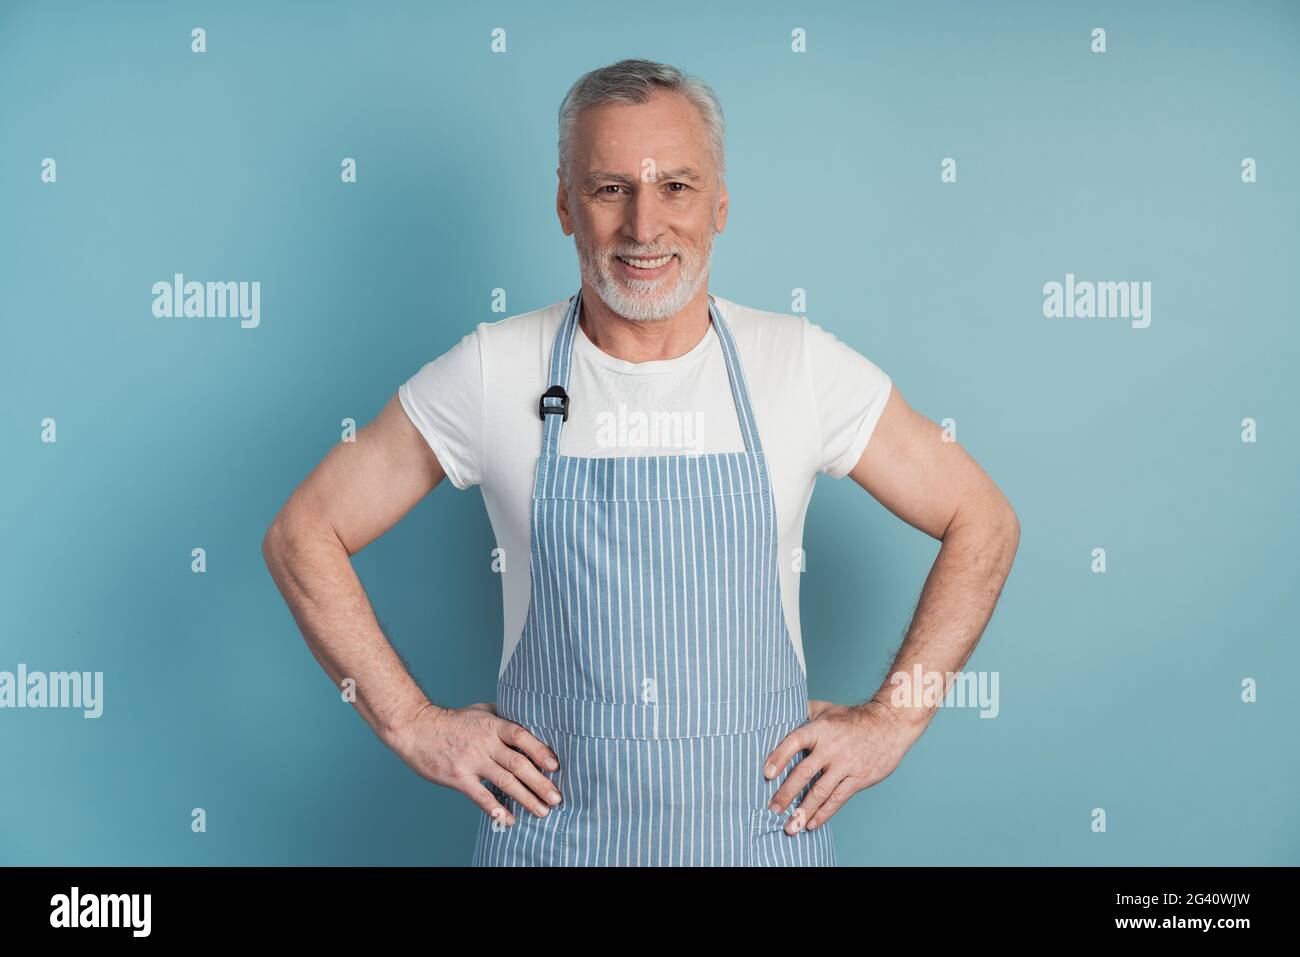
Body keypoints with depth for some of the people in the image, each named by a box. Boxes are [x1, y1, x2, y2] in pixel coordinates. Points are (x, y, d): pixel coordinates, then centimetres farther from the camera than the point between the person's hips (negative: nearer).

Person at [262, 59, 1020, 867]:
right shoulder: (491, 372, -7)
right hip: (551, 825, 0)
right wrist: (414, 723, -6)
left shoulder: (803, 366, -6)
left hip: (760, 826, 1)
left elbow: (984, 521, 3)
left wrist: (893, 719, -4)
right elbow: (303, 535, -1)